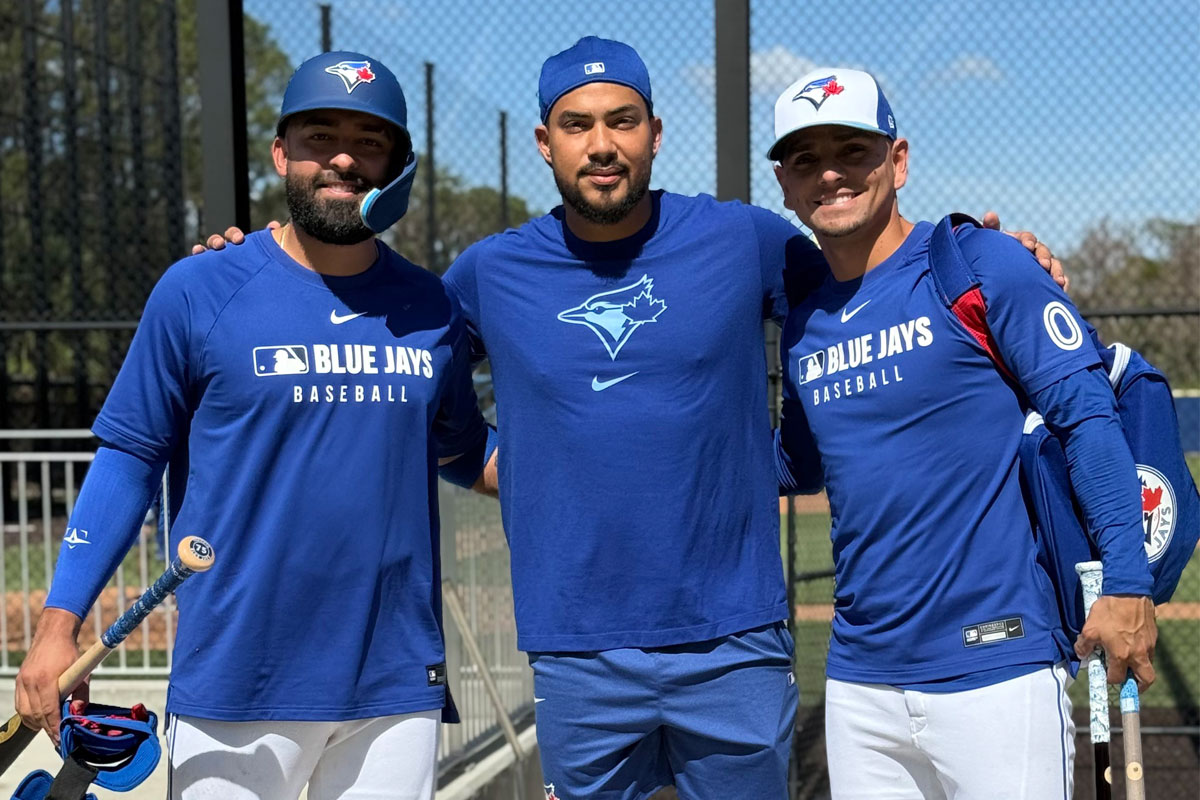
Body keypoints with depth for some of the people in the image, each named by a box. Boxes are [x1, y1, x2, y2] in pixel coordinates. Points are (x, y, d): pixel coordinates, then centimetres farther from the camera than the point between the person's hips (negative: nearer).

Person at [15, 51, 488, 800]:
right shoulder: (198, 292, -3)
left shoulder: (430, 308, 6)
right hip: (234, 686, -3)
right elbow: (130, 456, 0)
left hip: (398, 684, 3)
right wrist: (59, 622, -4)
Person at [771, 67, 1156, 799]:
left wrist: (1127, 582, -15)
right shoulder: (804, 320, 11)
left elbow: (1088, 413, -9)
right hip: (860, 680, 6)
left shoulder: (980, 263, -6)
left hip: (996, 669, -5)